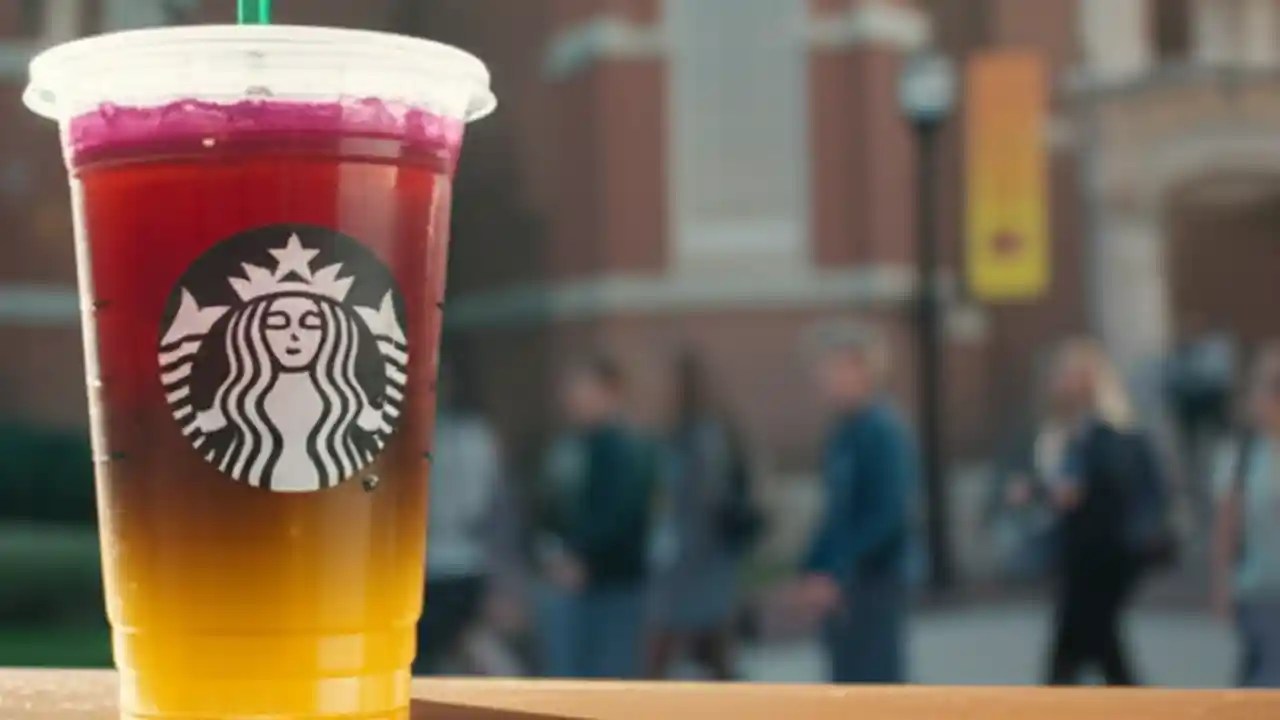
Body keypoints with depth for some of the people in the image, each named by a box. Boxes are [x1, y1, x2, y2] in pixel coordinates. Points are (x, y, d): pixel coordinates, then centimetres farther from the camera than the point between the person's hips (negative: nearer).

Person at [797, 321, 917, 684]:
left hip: (873, 582, -9)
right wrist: (814, 570, 11)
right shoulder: (844, 430, 12)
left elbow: (888, 515, -21)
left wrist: (835, 573, -21)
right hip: (840, 586, 9)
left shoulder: (883, 430, -15)